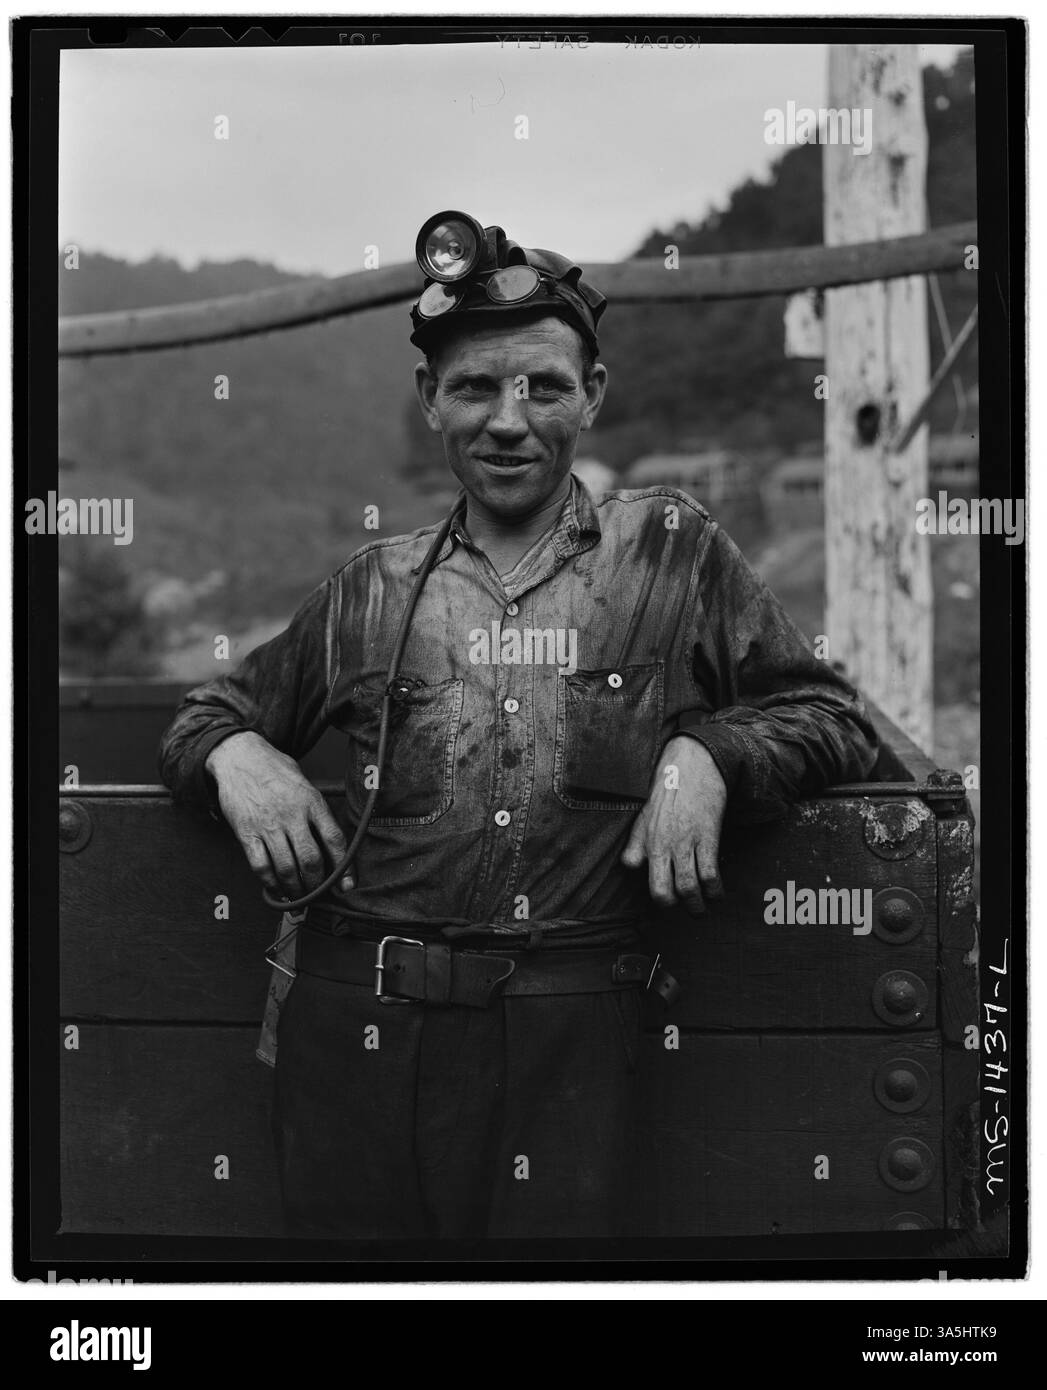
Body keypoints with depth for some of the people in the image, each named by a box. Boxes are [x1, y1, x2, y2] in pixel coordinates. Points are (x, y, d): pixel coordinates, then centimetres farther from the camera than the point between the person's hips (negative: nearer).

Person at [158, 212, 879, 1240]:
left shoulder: (670, 553, 7)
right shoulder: (372, 590, 11)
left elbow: (830, 718, 9)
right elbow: (207, 717, 20)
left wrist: (704, 754, -10)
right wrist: (235, 754, -3)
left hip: (571, 1044, -2)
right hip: (360, 1035, 2)